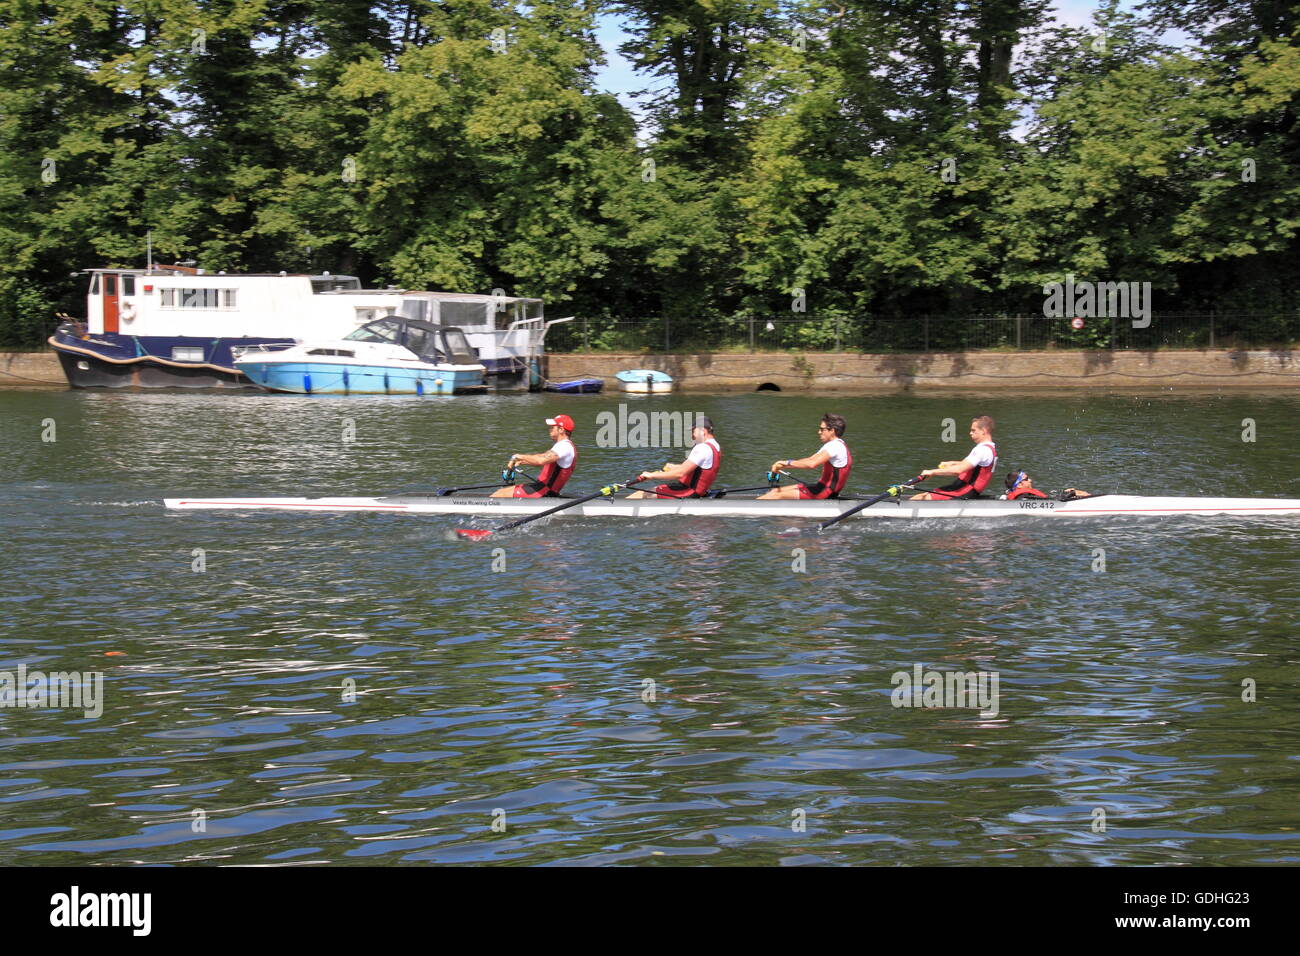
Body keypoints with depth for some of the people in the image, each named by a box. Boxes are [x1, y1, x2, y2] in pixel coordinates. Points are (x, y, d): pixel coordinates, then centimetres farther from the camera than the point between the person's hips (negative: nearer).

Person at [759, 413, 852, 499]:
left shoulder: (836, 446, -19)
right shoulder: (832, 445, 17)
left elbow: (812, 464, -31)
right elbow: (809, 460, 14)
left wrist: (788, 462, -20)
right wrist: (784, 465, 1)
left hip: (825, 493, -10)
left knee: (780, 495, -12)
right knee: (776, 490, 6)